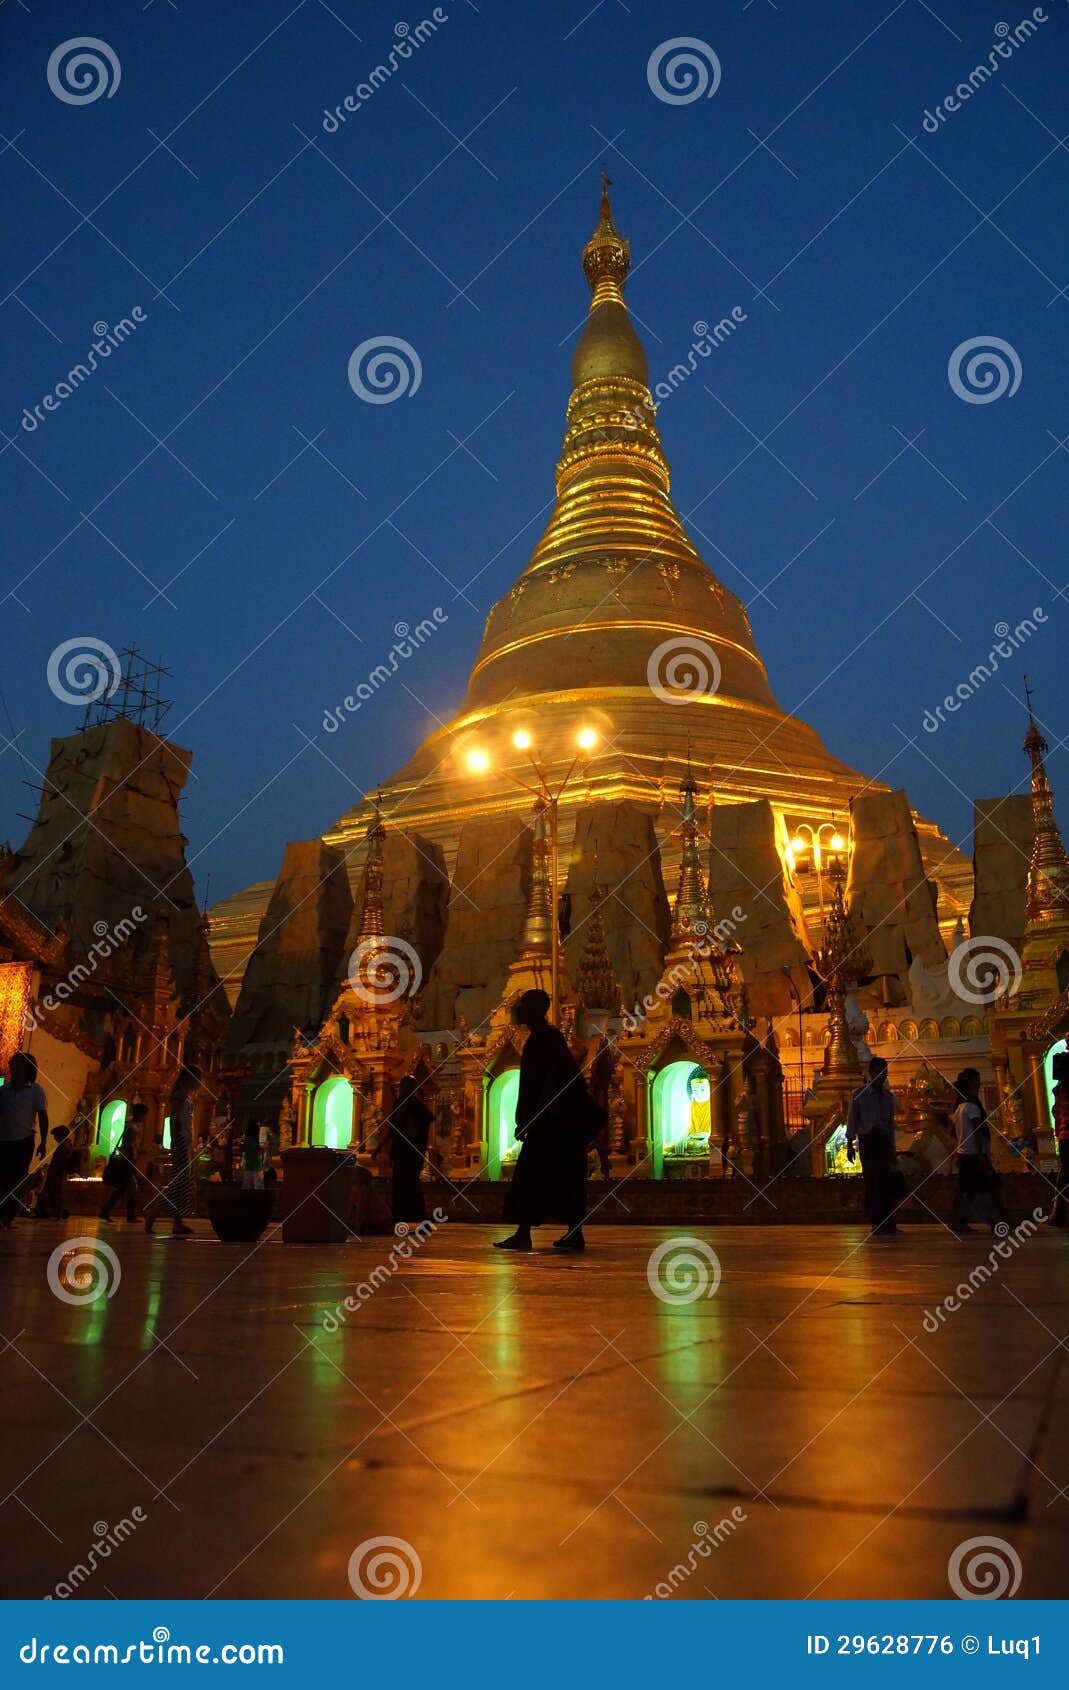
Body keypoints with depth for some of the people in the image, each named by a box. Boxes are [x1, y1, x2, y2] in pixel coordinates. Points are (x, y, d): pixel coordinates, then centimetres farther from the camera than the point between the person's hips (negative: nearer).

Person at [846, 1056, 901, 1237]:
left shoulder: (889, 1095, 13)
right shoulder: (859, 1094, 0)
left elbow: (891, 1122, 17)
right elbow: (852, 1120, 0)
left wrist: (892, 1148, 15)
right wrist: (850, 1145, -4)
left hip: (884, 1141, 4)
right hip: (867, 1140, -4)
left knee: (887, 1183, 1)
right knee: (873, 1183, -7)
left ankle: (888, 1224, 6)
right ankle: (876, 1224, -3)